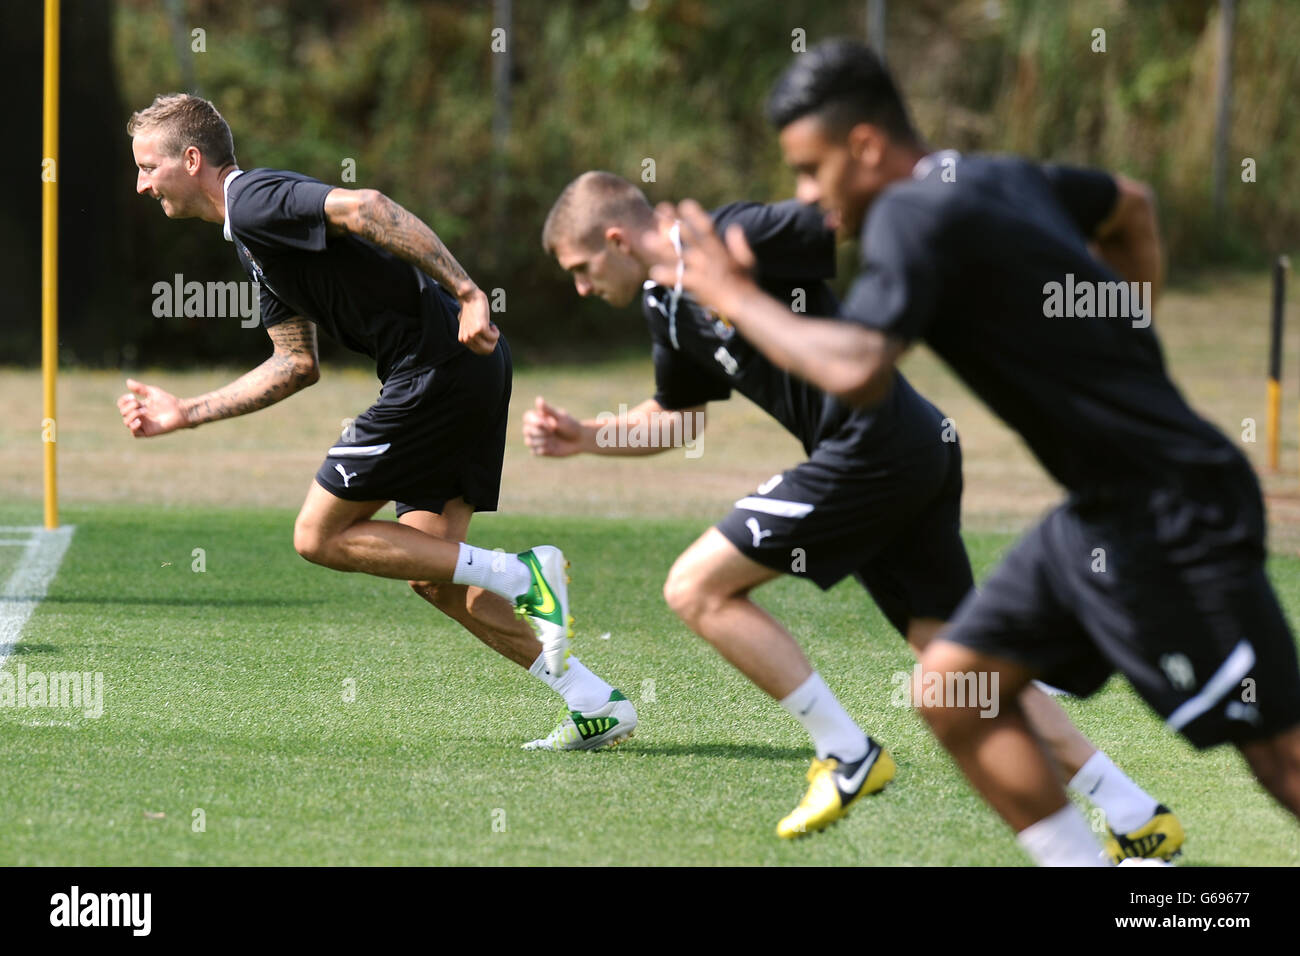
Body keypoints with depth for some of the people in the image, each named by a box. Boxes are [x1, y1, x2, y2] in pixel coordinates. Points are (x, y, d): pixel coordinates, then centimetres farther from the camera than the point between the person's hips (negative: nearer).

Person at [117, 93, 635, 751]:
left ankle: (521, 576, -8)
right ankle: (596, 704, 10)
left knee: (320, 536, -2)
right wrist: (184, 413, 26)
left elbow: (364, 208, -25)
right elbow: (297, 365, 26)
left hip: (440, 367, -10)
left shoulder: (254, 201, -9)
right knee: (429, 571, 11)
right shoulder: (252, 237, 23)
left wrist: (466, 294, -31)